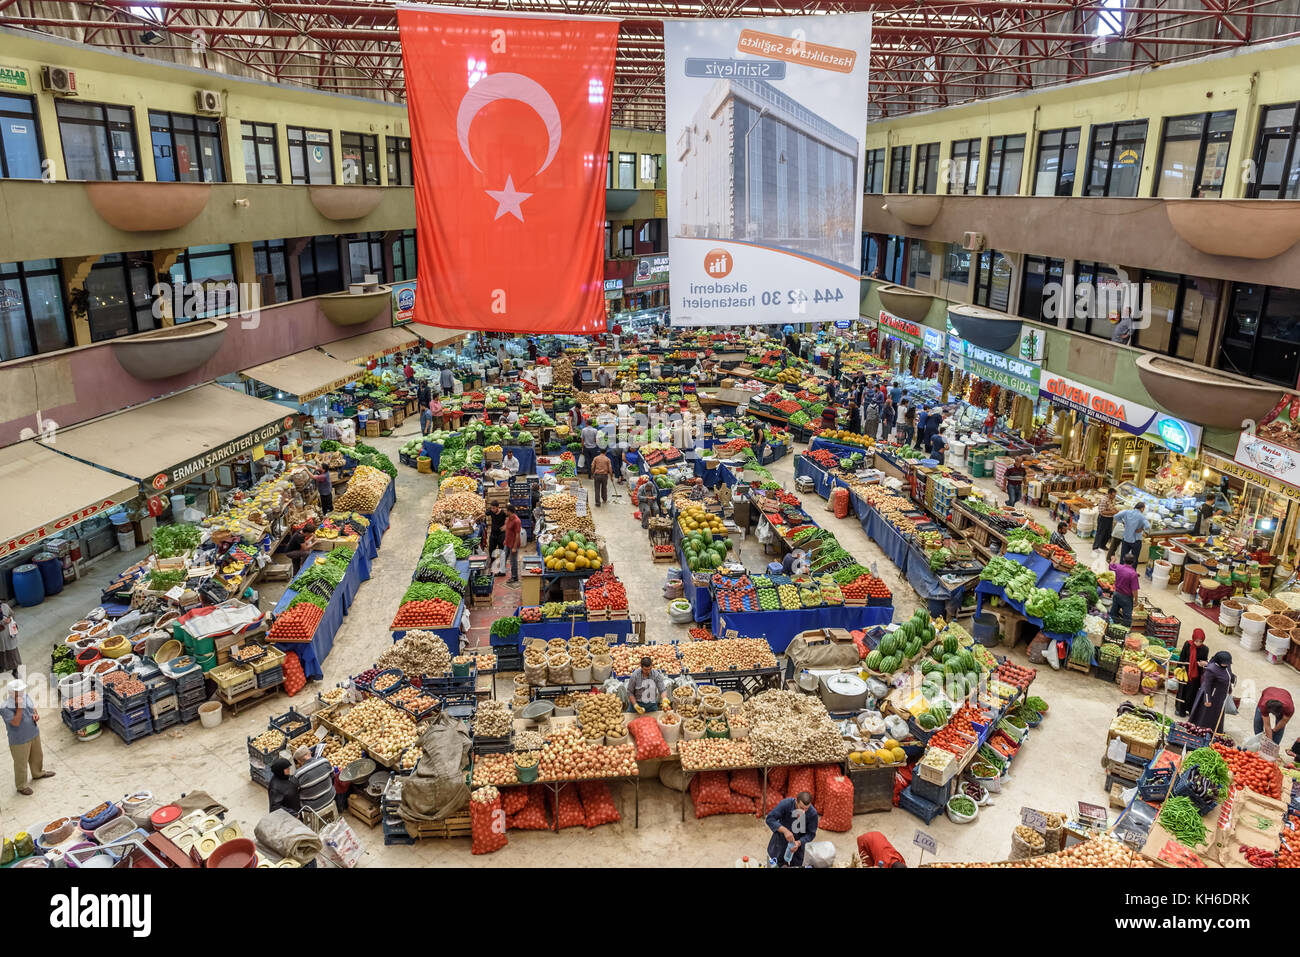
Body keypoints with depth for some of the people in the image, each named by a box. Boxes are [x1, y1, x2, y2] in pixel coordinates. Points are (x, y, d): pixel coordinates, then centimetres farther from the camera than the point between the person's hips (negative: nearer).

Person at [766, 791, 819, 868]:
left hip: (798, 843, 1)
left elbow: (810, 833, -14)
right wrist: (784, 830, -40)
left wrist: (799, 842, -31)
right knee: (774, 865, 9)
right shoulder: (786, 804, -27)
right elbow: (770, 819, -27)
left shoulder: (813, 813, -22)